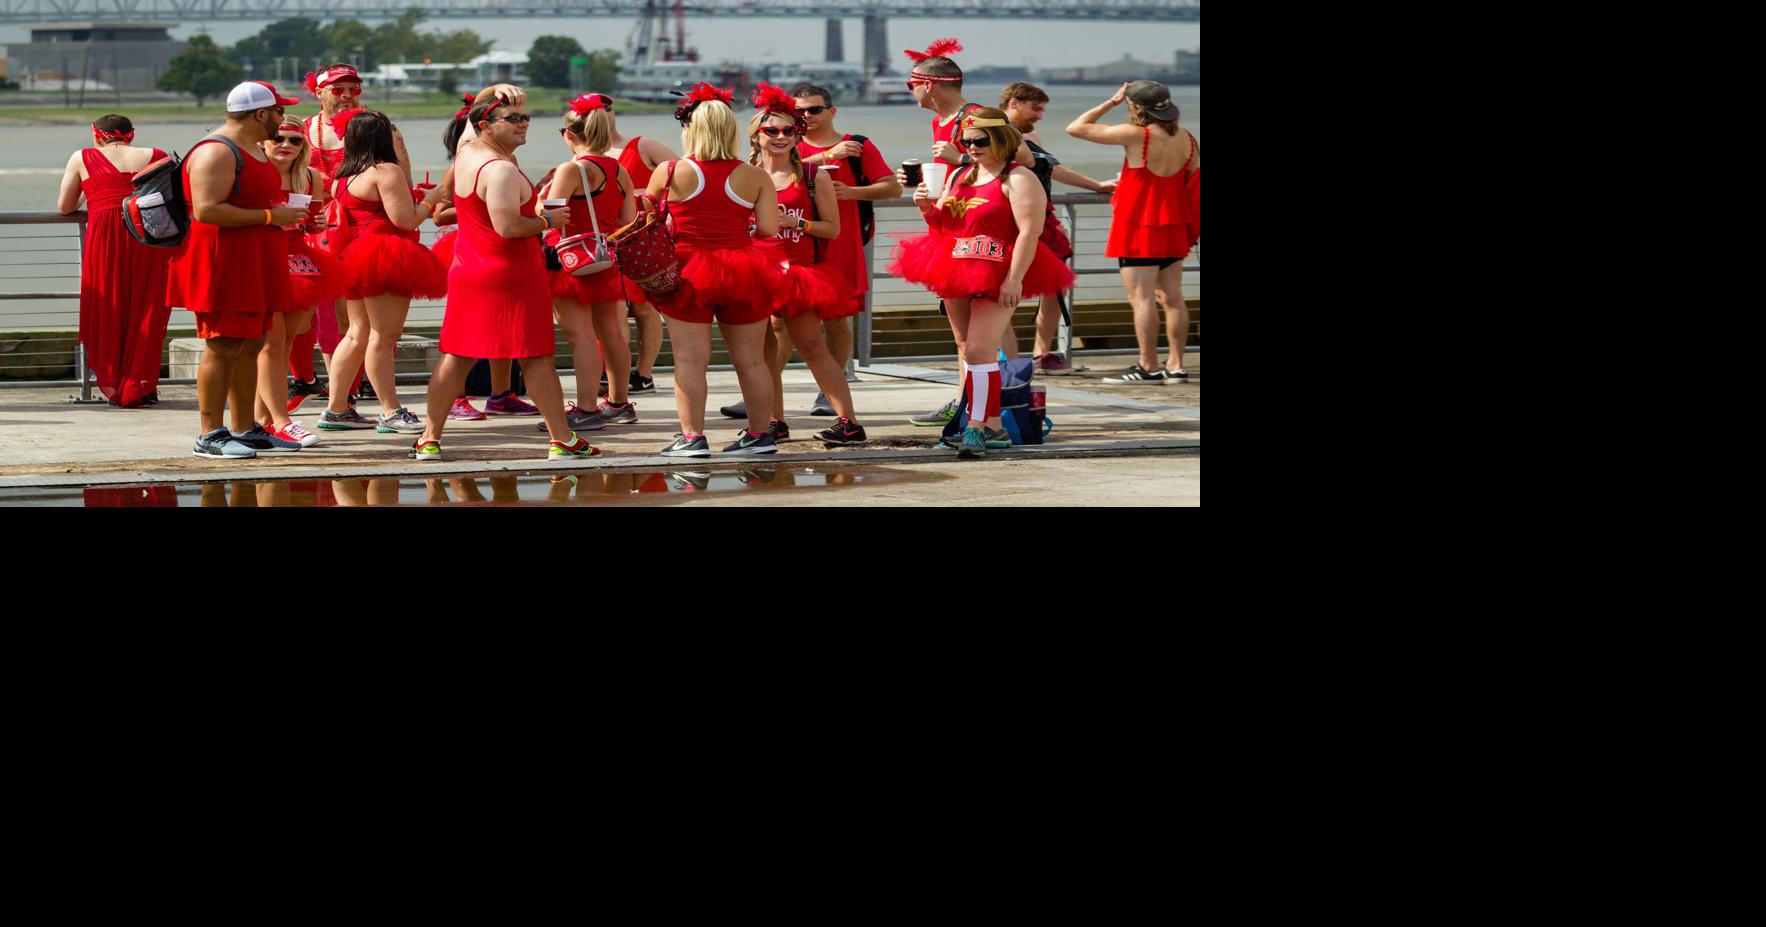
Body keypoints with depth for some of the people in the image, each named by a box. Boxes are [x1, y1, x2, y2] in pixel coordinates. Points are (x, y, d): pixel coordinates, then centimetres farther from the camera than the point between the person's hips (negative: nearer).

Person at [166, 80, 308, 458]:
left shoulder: (251, 149, 19)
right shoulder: (215, 152, -15)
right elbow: (206, 209, -25)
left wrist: (282, 213, 17)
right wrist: (269, 216, -20)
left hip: (252, 265, 10)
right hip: (223, 264, -10)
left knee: (250, 345, 12)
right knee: (223, 347, -10)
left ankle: (245, 430, 18)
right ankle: (210, 435, -9)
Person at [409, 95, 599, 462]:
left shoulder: (465, 153, 7)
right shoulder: (501, 170, -20)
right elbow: (507, 226, -28)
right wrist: (547, 220, -13)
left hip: (466, 271, 8)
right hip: (512, 274, -8)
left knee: (456, 356, 10)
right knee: (536, 357, -2)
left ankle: (429, 439, 10)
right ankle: (562, 440, 1)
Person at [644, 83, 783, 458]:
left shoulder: (669, 173, -5)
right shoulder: (754, 177, -2)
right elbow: (769, 229, -5)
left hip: (688, 272, -2)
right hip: (743, 270, 2)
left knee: (690, 359, 0)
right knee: (751, 359, 11)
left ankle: (692, 436, -4)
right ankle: (759, 434, 19)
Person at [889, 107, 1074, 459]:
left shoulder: (1017, 178, -8)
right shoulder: (959, 176, 17)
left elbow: (1029, 232, -17)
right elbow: (943, 226, 25)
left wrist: (1014, 279, -24)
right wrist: (928, 208, 2)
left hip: (997, 277, -8)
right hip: (957, 273, 8)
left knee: (979, 351, -17)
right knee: (970, 352, 11)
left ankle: (976, 429, -18)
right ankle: (993, 427, 18)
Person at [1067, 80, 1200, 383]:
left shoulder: (1135, 136, -16)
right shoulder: (1188, 141, 2)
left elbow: (1076, 128, -9)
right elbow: (1194, 188, 8)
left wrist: (1111, 102, -1)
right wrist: (1191, 230, 18)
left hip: (1139, 227, -7)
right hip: (1173, 228, 7)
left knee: (1141, 298, -5)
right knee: (1172, 296, 10)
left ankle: (1148, 367, -6)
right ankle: (1175, 365, 11)